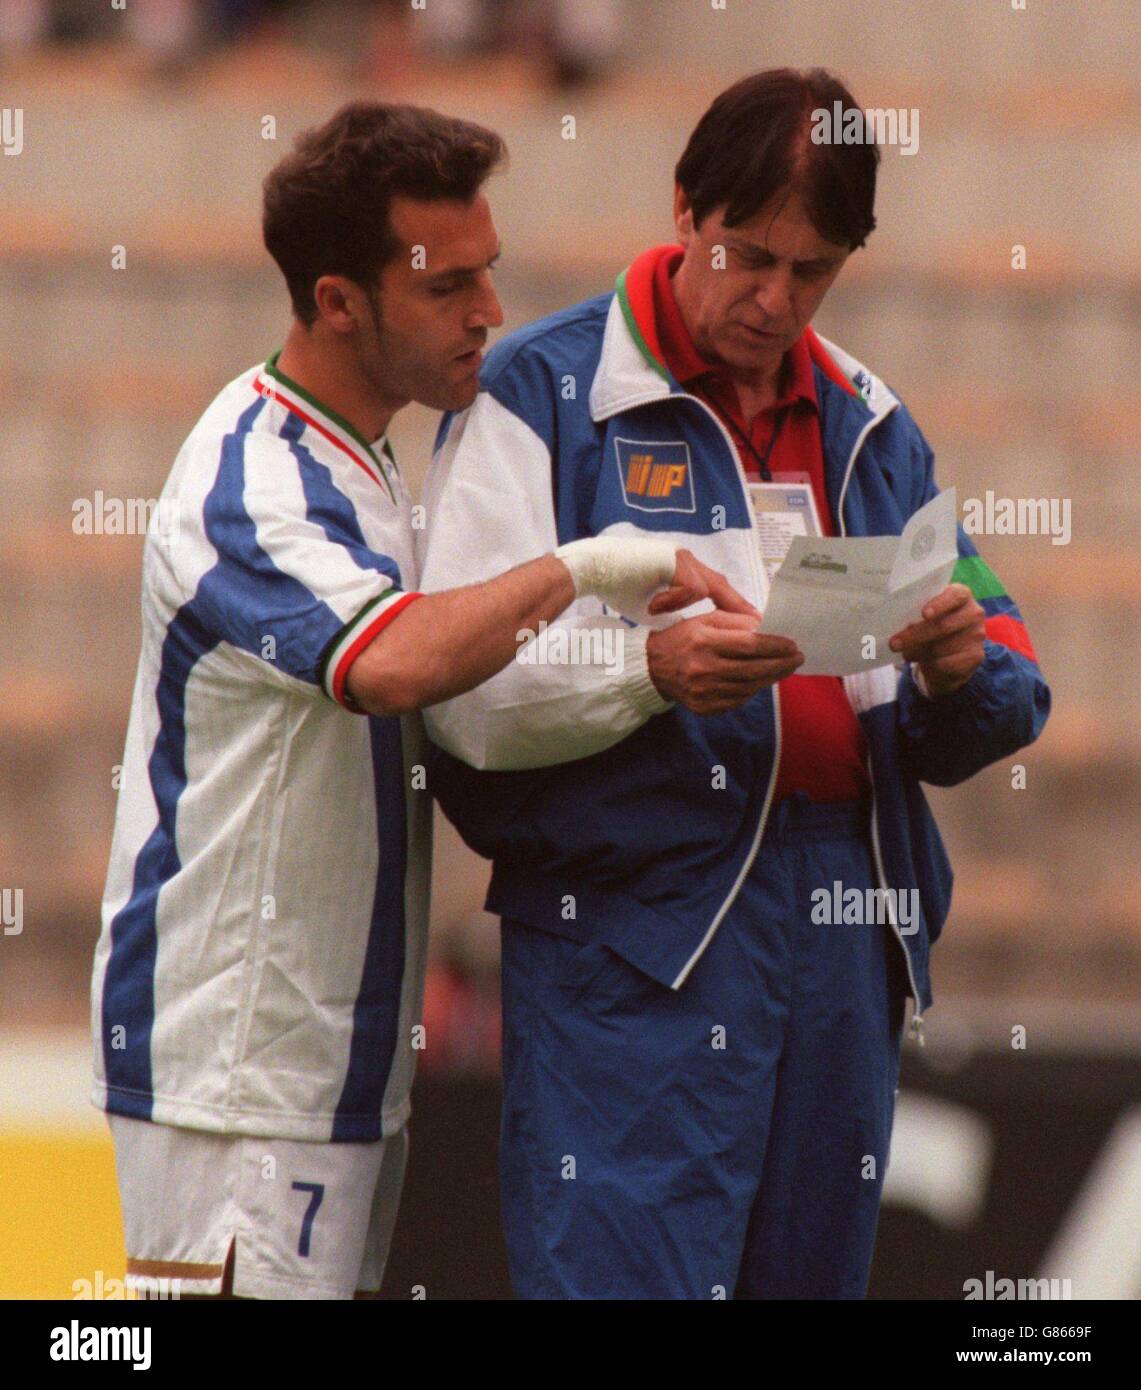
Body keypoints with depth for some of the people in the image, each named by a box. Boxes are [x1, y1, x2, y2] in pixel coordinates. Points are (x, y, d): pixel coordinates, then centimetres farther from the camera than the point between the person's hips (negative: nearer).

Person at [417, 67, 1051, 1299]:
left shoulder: (867, 425, 18)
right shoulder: (543, 396, 0)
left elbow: (1001, 703, 16)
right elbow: (462, 691, -10)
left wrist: (960, 669, -7)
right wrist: (649, 668, -25)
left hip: (843, 931, 6)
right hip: (631, 919, -6)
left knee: (809, 1271, 7)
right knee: (626, 1274, -13)